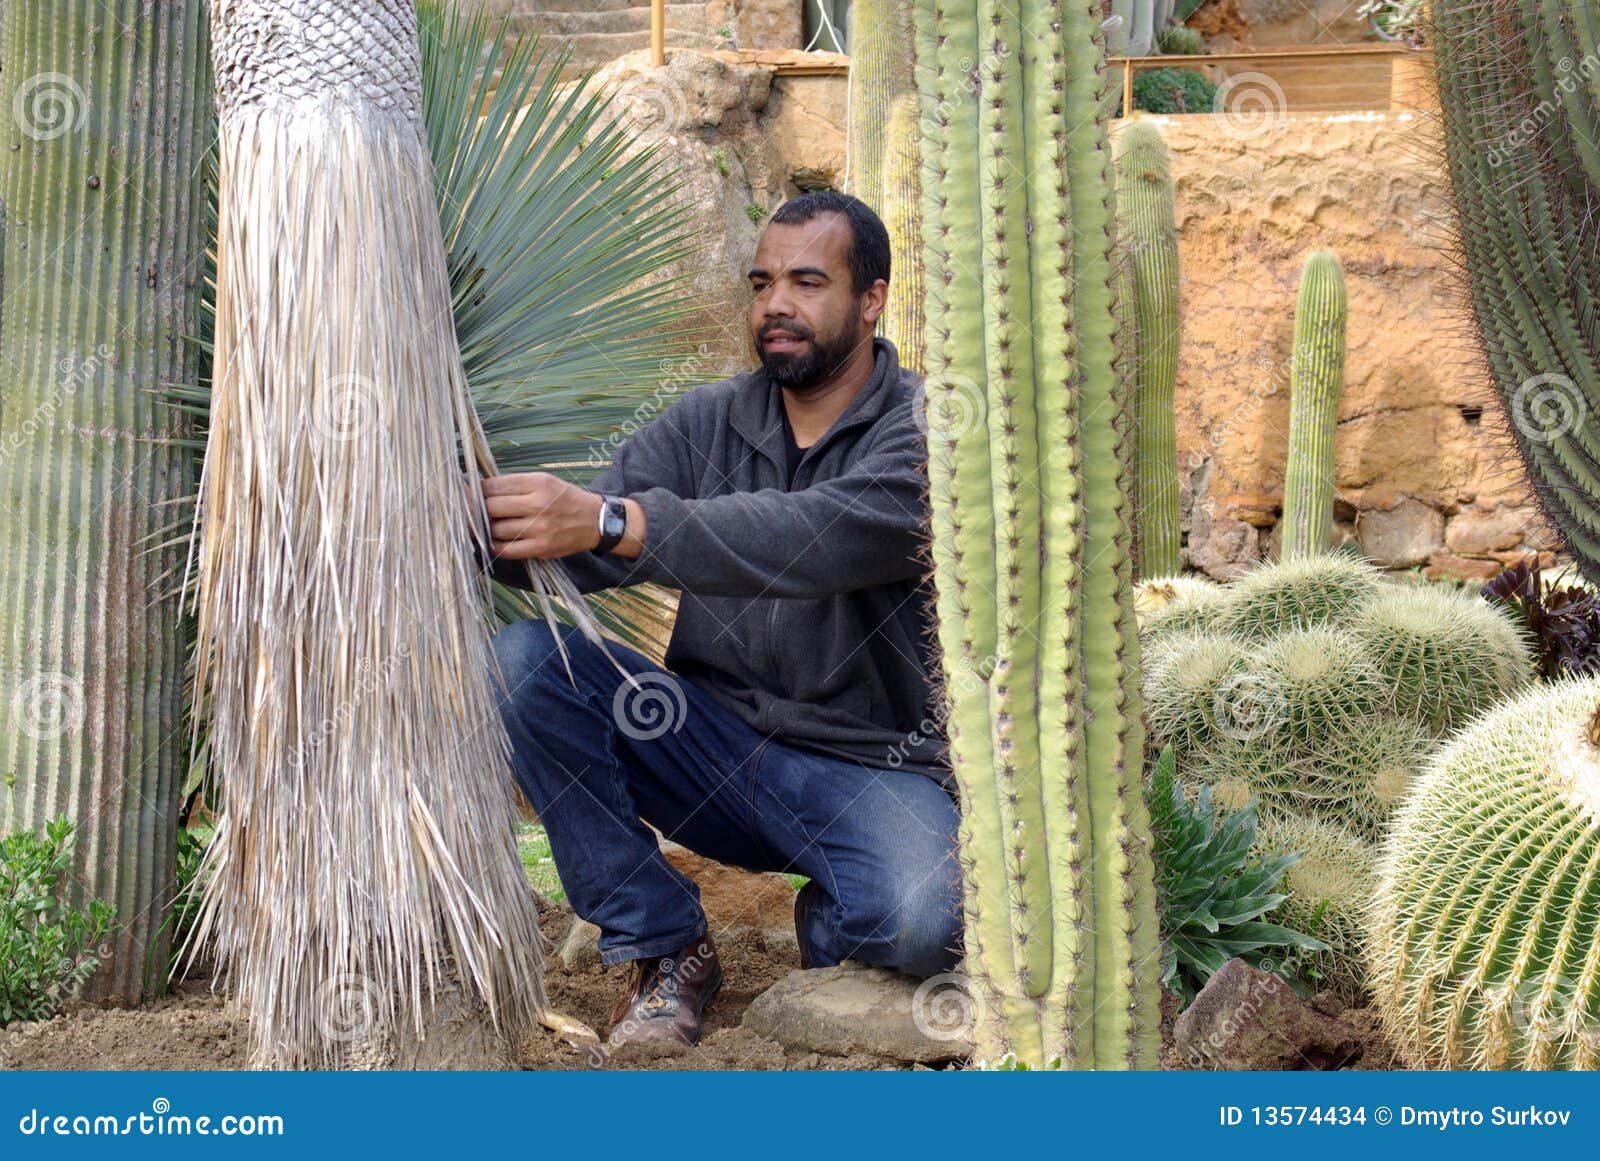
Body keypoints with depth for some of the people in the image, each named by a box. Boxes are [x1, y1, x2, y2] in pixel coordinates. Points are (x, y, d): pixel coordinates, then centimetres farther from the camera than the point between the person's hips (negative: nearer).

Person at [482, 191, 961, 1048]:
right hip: (713, 746, 4)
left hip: (868, 771, -4)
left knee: (922, 922, -35)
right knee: (520, 661, -18)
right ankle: (665, 947, -5)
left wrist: (612, 521, -40)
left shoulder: (924, 431, -10)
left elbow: (819, 537, -30)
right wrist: (499, 527, -29)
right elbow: (584, 553, -6)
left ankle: (831, 923, 6)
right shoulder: (708, 422, 6)